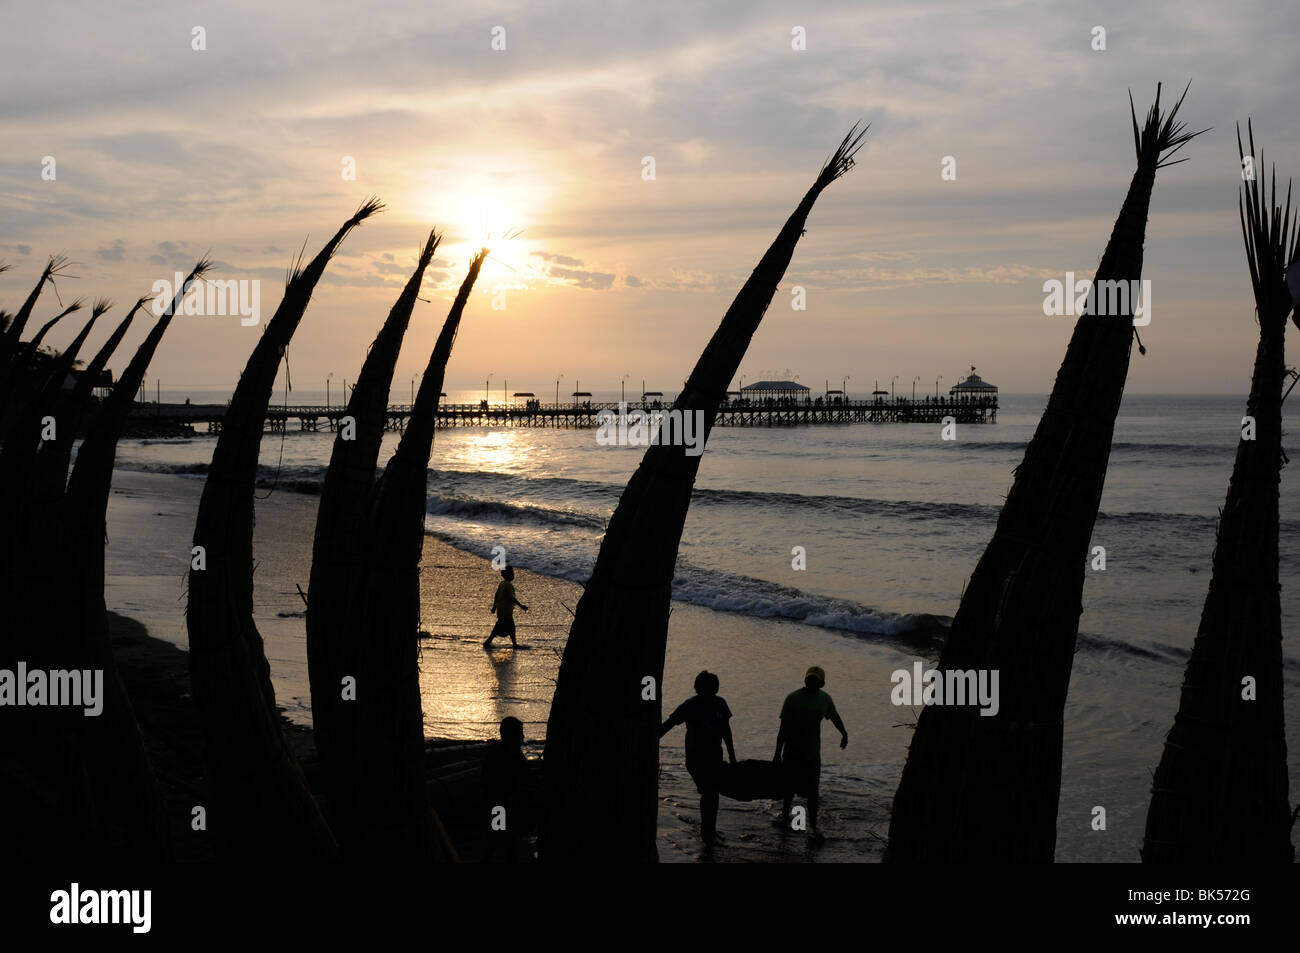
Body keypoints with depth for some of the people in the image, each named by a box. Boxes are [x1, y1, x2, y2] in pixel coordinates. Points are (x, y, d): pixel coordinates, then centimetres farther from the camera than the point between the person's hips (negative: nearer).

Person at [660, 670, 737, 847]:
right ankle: (707, 832, 4)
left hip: (715, 755, 5)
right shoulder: (690, 706, -14)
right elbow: (668, 725, -12)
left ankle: (709, 829, 27)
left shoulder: (720, 703, 1)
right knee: (708, 793, -11)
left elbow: (726, 729, 13)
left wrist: (732, 755, 17)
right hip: (696, 757, -5)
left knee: (713, 793, 9)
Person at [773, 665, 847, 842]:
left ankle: (813, 826, 11)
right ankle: (785, 813, 37)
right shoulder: (793, 698, -15)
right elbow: (784, 727, -12)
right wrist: (778, 753, -13)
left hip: (813, 753, 3)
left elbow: (834, 716, 19)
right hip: (793, 752, -3)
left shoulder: (824, 699, -3)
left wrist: (844, 733, 31)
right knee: (790, 786, 12)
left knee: (813, 790, 2)